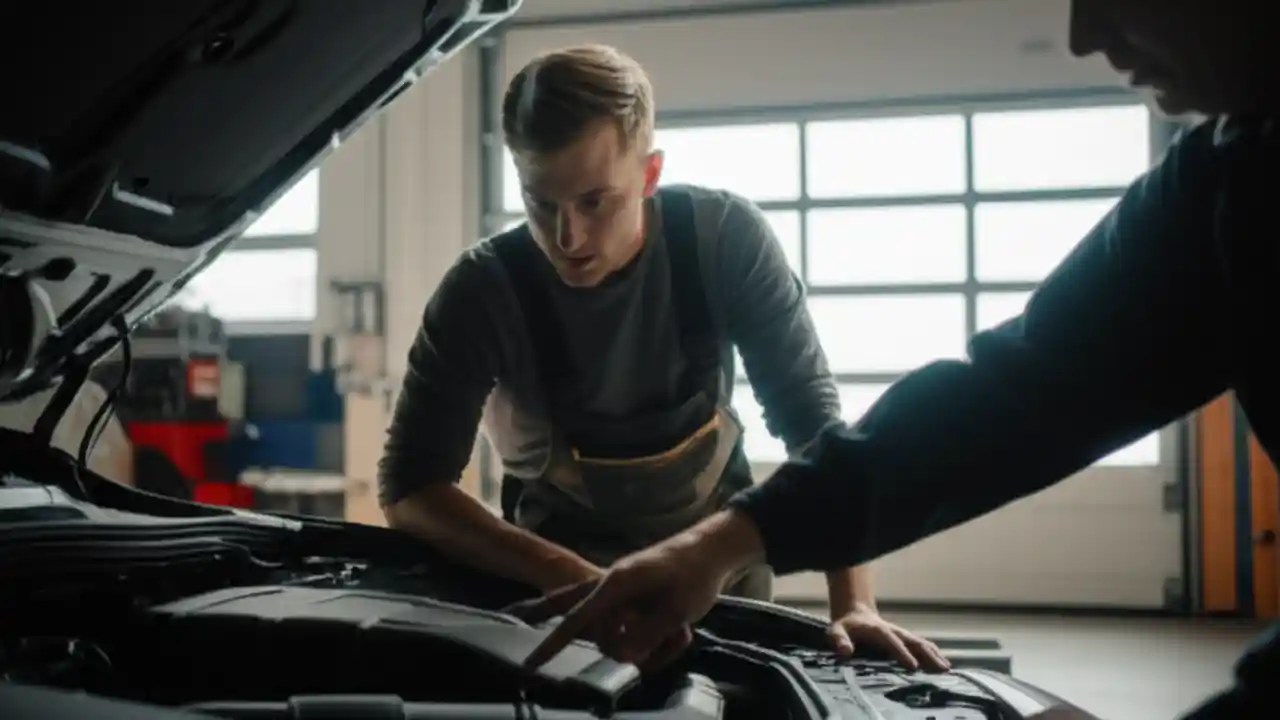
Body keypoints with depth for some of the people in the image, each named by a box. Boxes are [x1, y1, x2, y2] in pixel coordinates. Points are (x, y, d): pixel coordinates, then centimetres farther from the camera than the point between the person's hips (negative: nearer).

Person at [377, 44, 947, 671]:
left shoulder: (726, 240, -22)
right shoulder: (483, 291, -25)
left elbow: (811, 418, -21)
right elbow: (408, 486, -26)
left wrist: (854, 603, -32)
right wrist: (566, 577, -40)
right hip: (563, 566, -1)